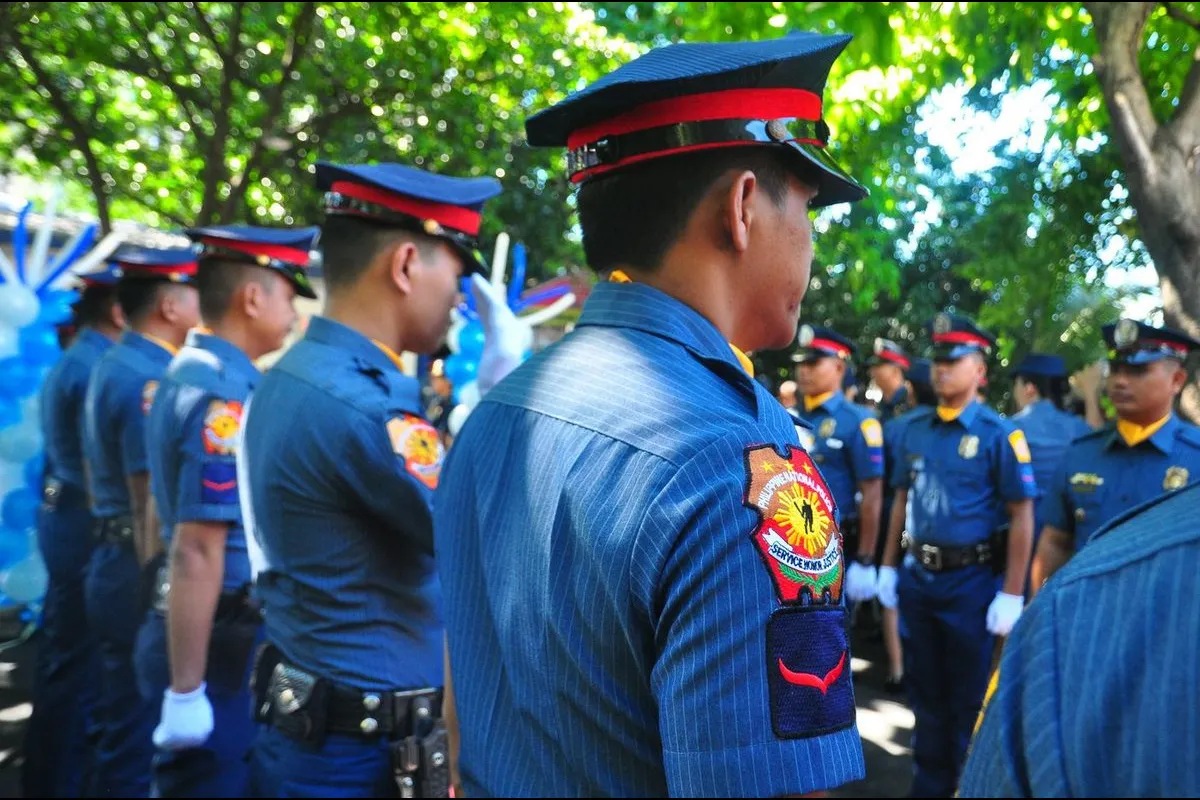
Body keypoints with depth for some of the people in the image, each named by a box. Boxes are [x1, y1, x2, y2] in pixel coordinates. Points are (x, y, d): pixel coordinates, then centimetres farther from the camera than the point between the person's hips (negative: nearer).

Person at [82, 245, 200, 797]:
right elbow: (154, 508, -23)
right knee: (140, 738, 2)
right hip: (144, 571, -10)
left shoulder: (118, 366, 13)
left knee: (126, 730, 20)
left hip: (119, 563, 10)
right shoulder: (149, 379, -18)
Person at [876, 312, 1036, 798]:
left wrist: (1012, 595, -14)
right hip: (917, 578, 5)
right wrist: (889, 567, 10)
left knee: (967, 698, 10)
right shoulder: (914, 430, 5)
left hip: (971, 581, -5)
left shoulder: (999, 434, -10)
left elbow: (1021, 516, -11)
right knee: (924, 690, 16)